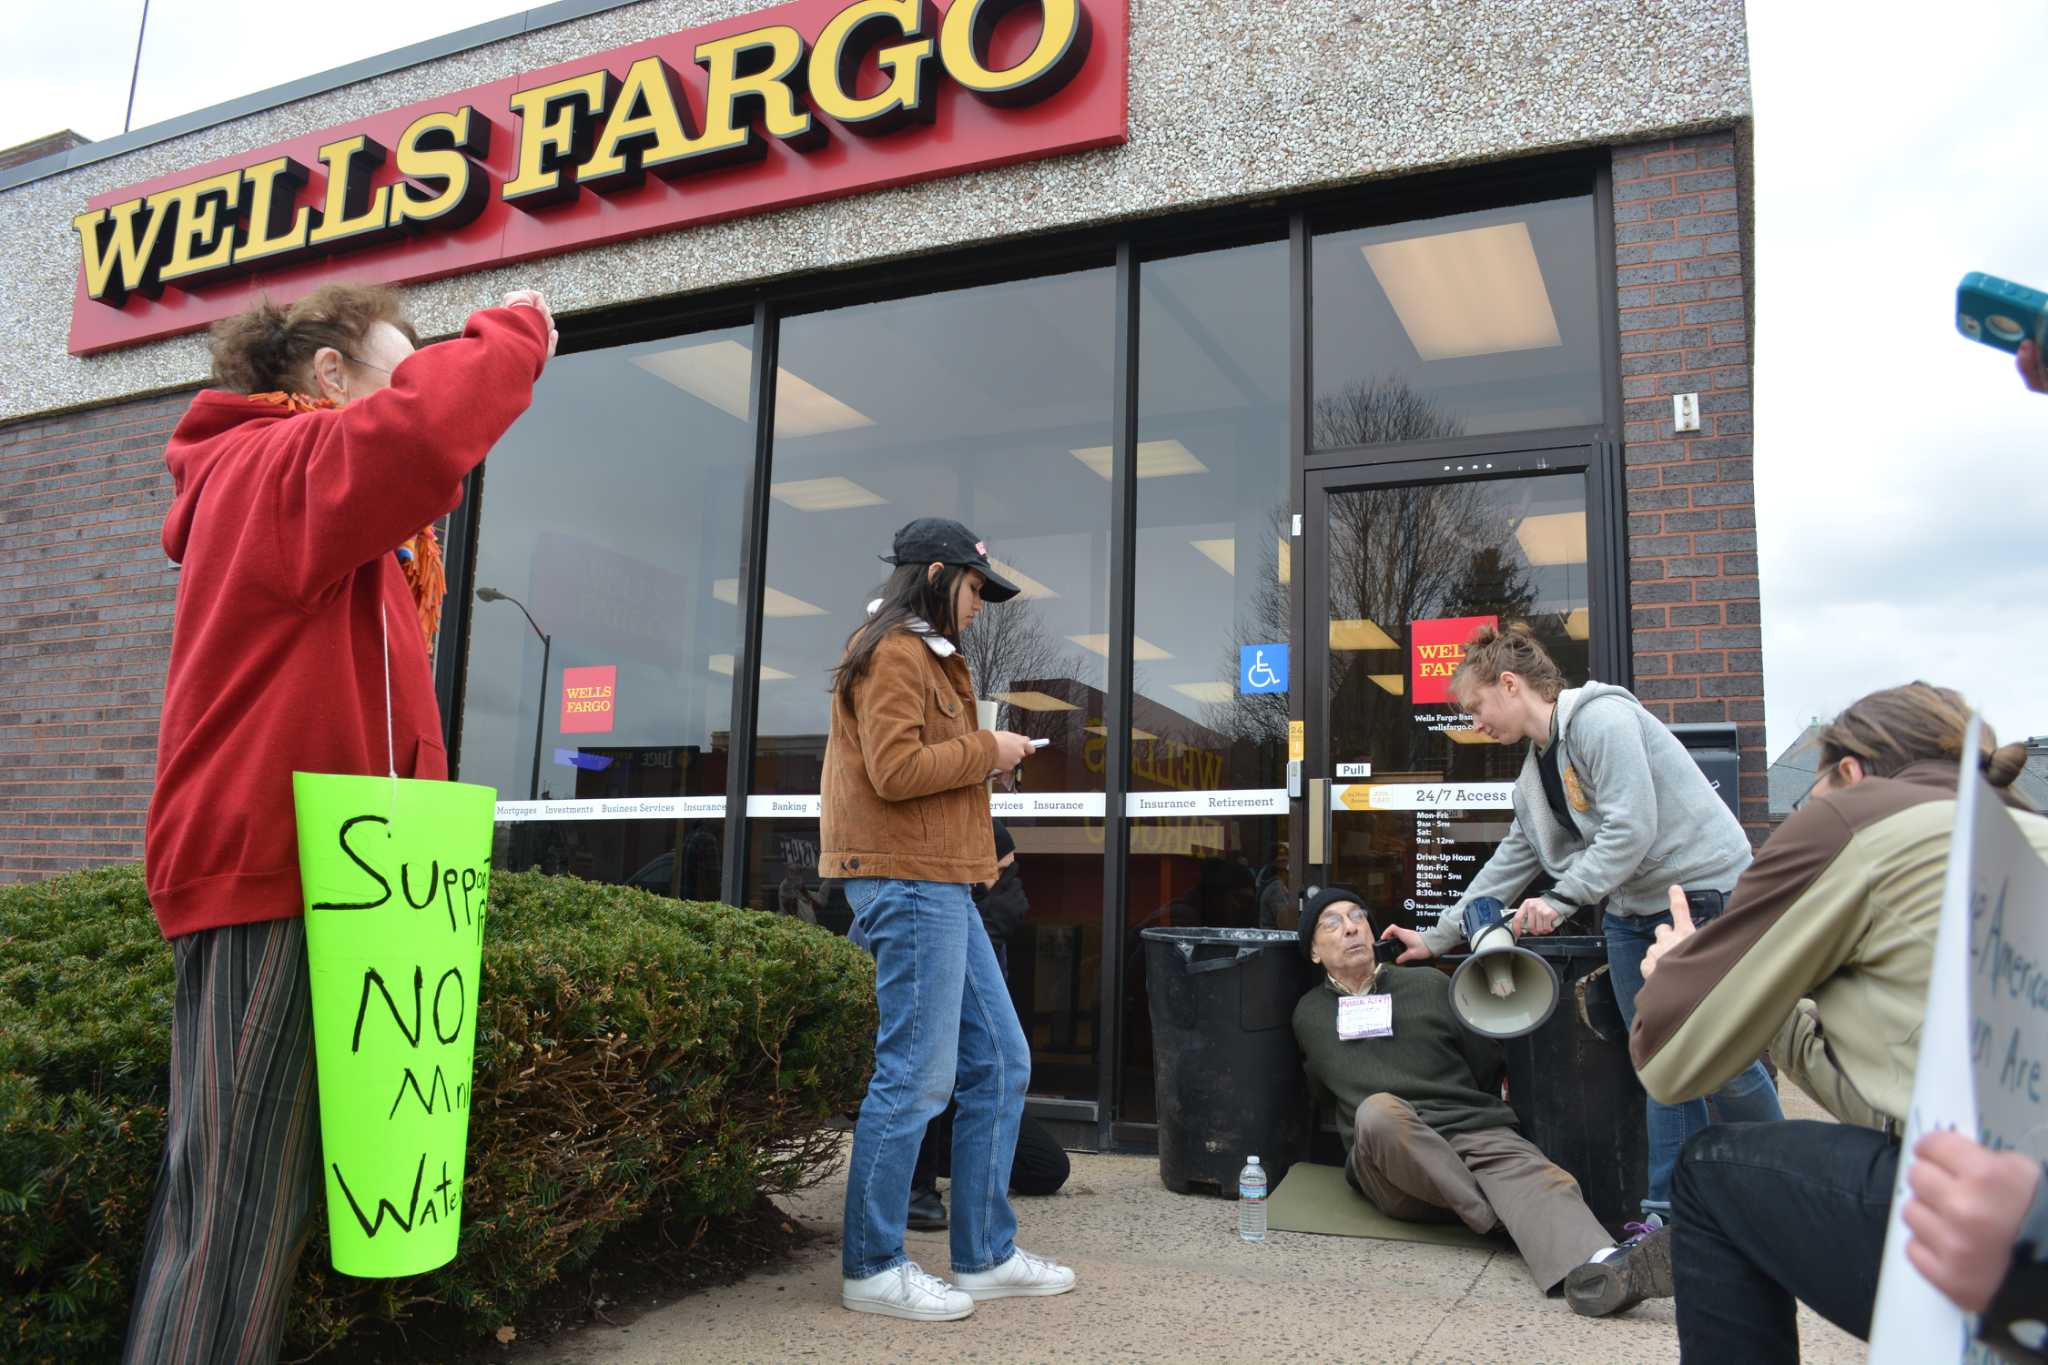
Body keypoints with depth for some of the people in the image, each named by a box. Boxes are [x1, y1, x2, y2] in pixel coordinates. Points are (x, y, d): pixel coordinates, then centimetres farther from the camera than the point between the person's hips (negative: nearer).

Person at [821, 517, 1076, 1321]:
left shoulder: (924, 655, 22)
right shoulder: (892, 653, -10)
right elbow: (896, 769, -20)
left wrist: (983, 759, 9)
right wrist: (987, 751, -9)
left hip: (939, 885, 11)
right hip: (910, 883, -11)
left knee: (1000, 1066, 12)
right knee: (916, 1078, -6)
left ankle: (985, 1256, 20)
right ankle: (874, 1269, 7)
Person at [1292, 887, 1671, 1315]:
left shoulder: (1429, 985, 17)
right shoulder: (1309, 1016, 16)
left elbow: (1488, 1066, 22)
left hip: (1475, 1133, 1)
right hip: (1393, 1166, -1)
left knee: (1532, 1173, -32)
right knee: (1378, 1110, -36)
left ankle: (1599, 1266, -61)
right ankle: (1494, 1215, -29)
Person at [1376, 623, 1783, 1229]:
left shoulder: (1600, 718, -14)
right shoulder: (1535, 774, 13)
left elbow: (1632, 828, -21)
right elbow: (1509, 864, 17)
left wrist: (1561, 897, -22)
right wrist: (1437, 936, 16)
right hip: (1633, 914, 8)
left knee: (1728, 1063, -3)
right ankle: (1672, 1207, 13)